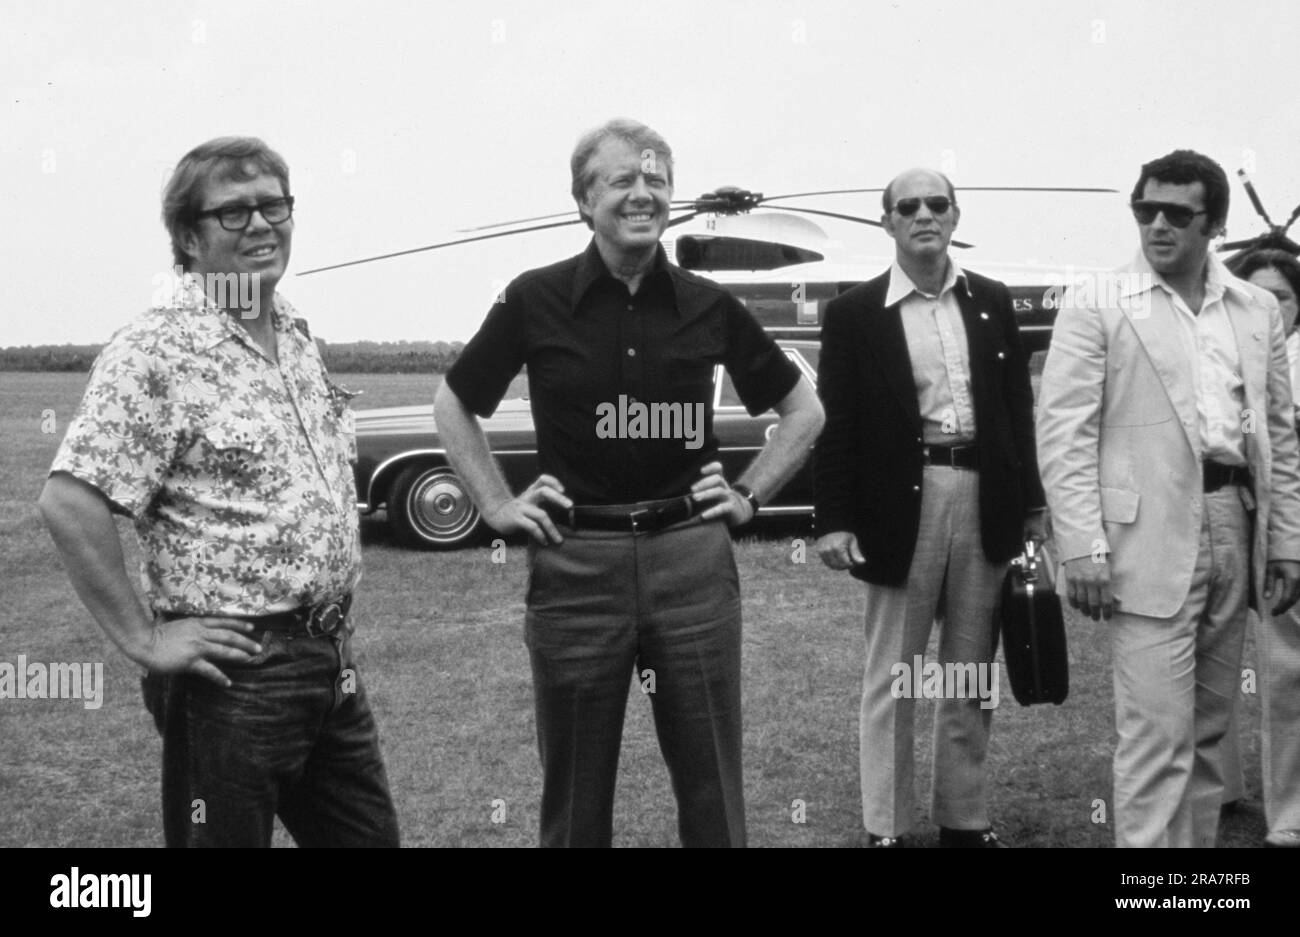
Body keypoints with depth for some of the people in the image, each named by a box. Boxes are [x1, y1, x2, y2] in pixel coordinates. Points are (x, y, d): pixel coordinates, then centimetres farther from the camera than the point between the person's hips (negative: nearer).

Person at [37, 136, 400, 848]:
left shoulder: (297, 337, 11)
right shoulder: (158, 351, -14)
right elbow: (70, 502, -21)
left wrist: (336, 622, 15)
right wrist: (145, 641, -18)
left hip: (333, 660, 8)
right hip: (235, 670, -8)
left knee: (370, 834, 16)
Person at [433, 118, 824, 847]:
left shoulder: (707, 306, 3)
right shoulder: (537, 300, -1)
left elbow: (805, 410, 16)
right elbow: (454, 406, 14)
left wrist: (751, 496, 8)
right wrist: (498, 505, 7)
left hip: (692, 559, 1)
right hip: (576, 562, -1)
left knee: (711, 787, 7)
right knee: (576, 797, 8)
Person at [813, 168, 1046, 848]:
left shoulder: (991, 302, 9)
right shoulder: (855, 312, -1)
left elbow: (1018, 406, 11)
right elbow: (834, 422, -3)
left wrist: (1031, 503, 7)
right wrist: (834, 520, -10)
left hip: (985, 498, 4)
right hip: (901, 503, -3)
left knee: (971, 675, 12)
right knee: (892, 677, 3)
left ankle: (964, 817, 23)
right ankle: (885, 828, 12)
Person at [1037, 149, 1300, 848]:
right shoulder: (1095, 310, -3)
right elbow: (1063, 435, -7)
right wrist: (1082, 550, -15)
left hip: (1237, 528, 5)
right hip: (1150, 540, -5)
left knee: (1208, 729, 13)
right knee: (1157, 735, -7)